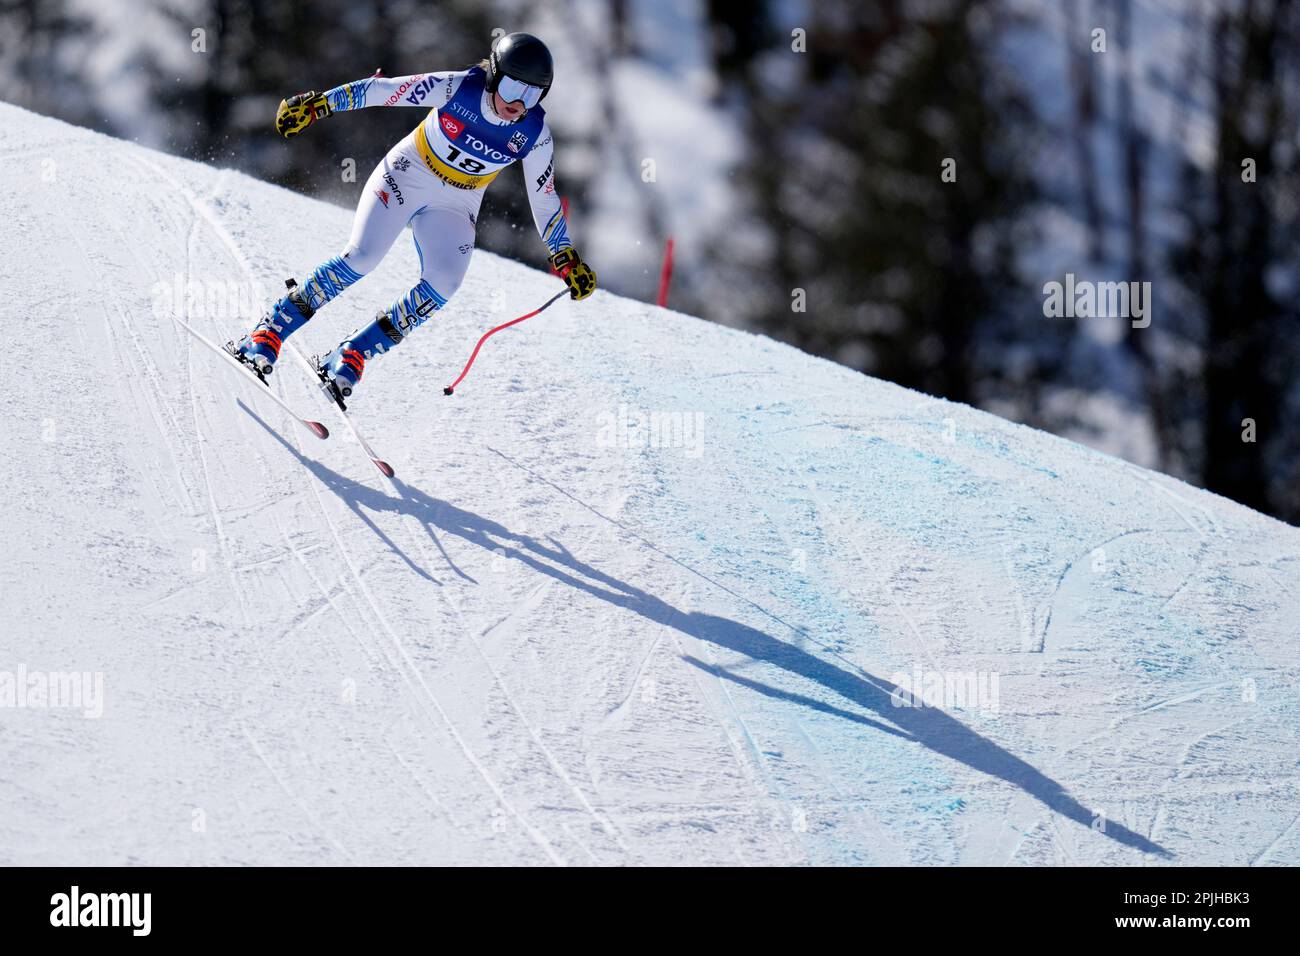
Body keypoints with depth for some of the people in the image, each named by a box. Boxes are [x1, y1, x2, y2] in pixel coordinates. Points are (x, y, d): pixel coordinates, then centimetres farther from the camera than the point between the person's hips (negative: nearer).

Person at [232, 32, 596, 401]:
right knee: (361, 256, -21)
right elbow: (384, 90, -18)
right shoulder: (457, 88, -24)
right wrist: (317, 104, -20)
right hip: (407, 175, -3)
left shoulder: (536, 135, -15)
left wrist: (566, 258, 3)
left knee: (444, 284, -22)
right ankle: (266, 335, -11)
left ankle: (351, 358, -11)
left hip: (456, 204, 3)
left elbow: (544, 199, -1)